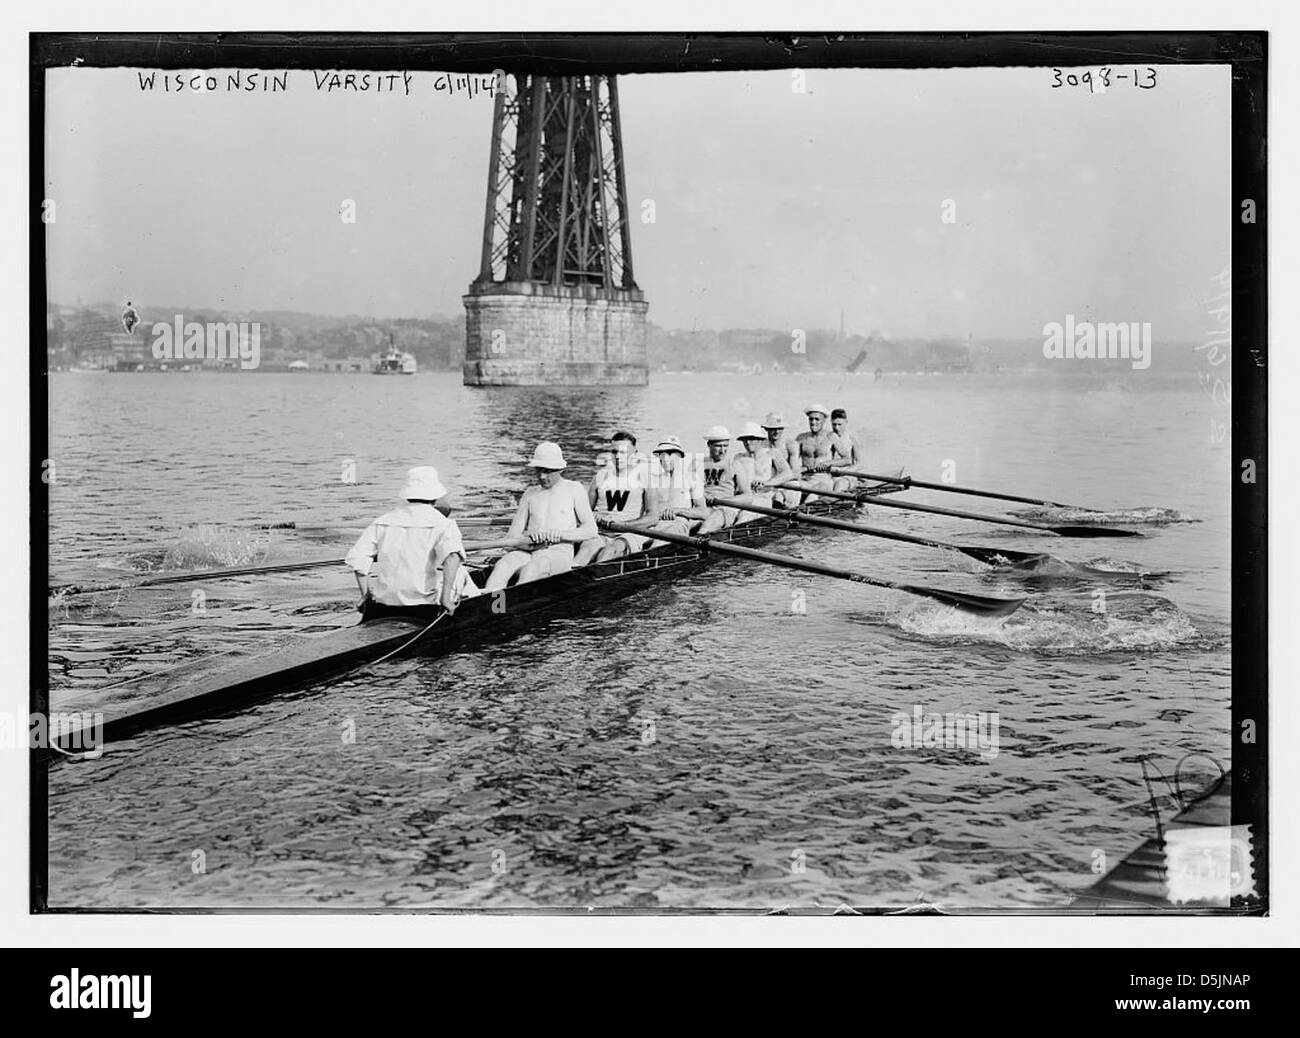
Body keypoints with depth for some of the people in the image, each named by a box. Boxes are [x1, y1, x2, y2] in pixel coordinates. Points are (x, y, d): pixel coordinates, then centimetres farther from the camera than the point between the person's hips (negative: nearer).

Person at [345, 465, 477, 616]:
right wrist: (446, 596, -23)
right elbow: (452, 556, -24)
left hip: (386, 598, 3)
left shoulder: (382, 522, 8)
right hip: (426, 600, -3)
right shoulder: (443, 524, -4)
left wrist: (366, 597, 12)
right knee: (458, 573, 27)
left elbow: (357, 559, 3)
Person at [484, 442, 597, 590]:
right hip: (528, 552, 3)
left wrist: (561, 534, -15)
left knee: (530, 569, -37)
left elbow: (591, 530, 2)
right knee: (503, 564, -32)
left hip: (560, 553, -3)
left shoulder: (574, 489, 10)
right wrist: (527, 537, -13)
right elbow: (512, 536, 12)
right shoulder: (530, 494, 19)